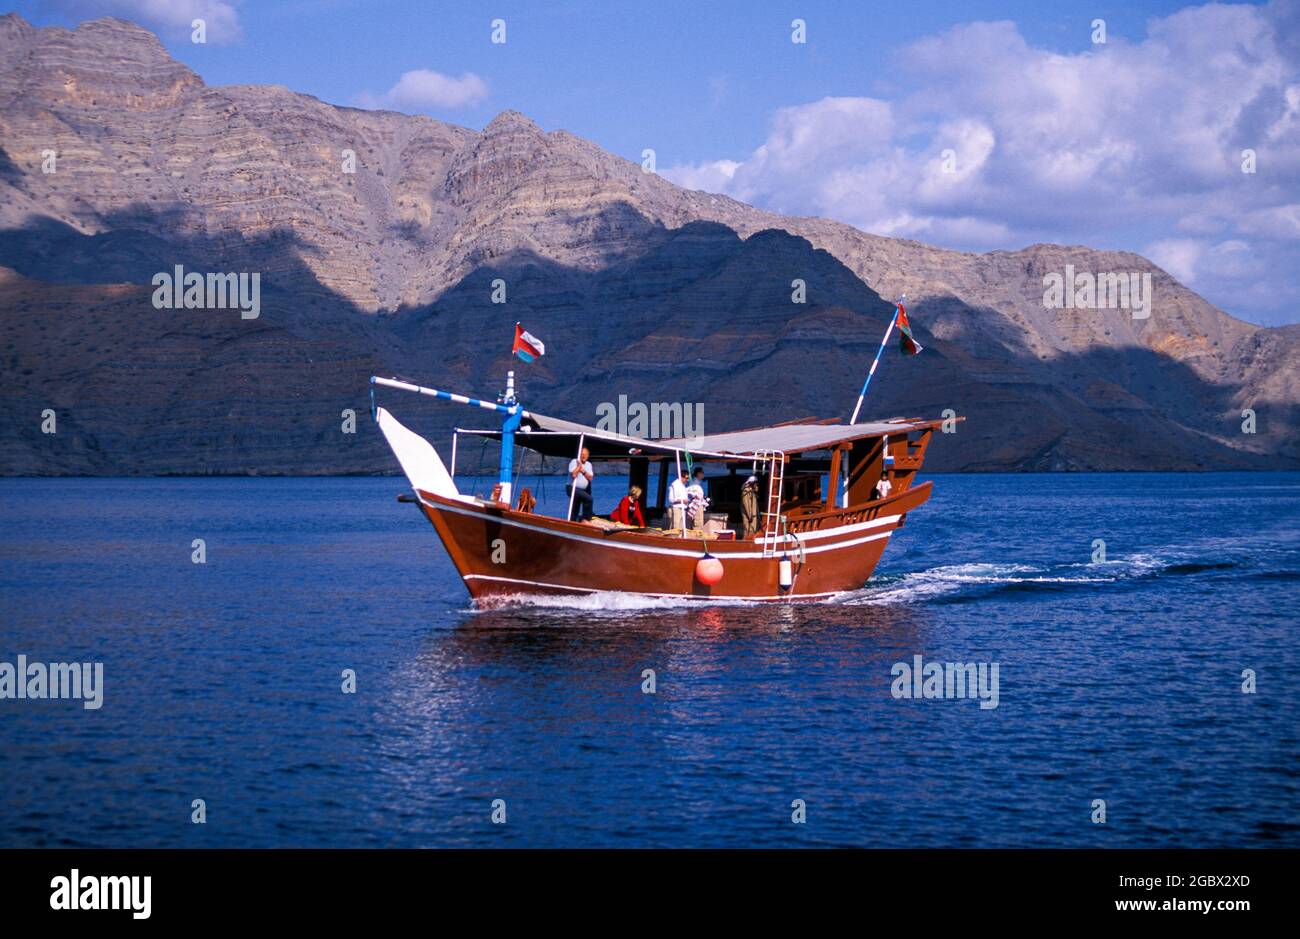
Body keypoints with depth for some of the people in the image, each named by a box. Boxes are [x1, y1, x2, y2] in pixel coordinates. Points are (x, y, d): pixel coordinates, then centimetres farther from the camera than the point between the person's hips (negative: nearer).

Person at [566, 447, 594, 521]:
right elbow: (573, 475, -22)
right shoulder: (574, 462, -7)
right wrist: (579, 465, -15)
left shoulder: (588, 464, 13)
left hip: (583, 489, 8)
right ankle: (585, 519, -21)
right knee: (588, 498, -26)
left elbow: (590, 478, 1)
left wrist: (583, 471, -13)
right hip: (572, 488, -8)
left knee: (575, 511, 9)